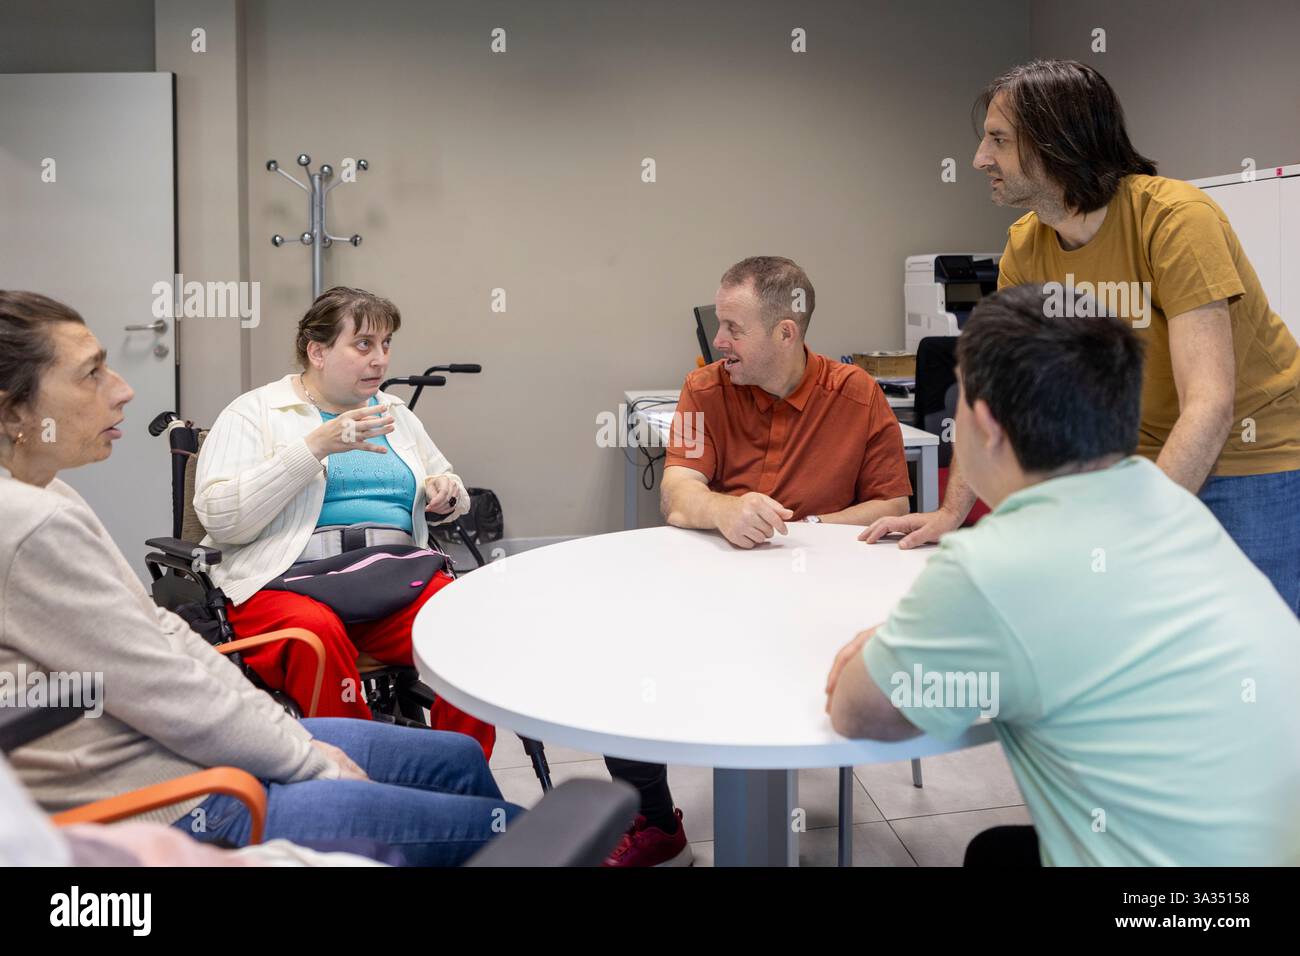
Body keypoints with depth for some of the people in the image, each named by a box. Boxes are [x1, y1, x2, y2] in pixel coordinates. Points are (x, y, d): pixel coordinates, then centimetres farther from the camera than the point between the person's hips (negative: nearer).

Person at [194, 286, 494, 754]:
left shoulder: (395, 412, 23)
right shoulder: (254, 412, 7)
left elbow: (450, 499, 32)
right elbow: (220, 519, -7)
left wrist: (446, 494, 6)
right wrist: (315, 447, -14)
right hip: (287, 583, -4)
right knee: (316, 632, -38)